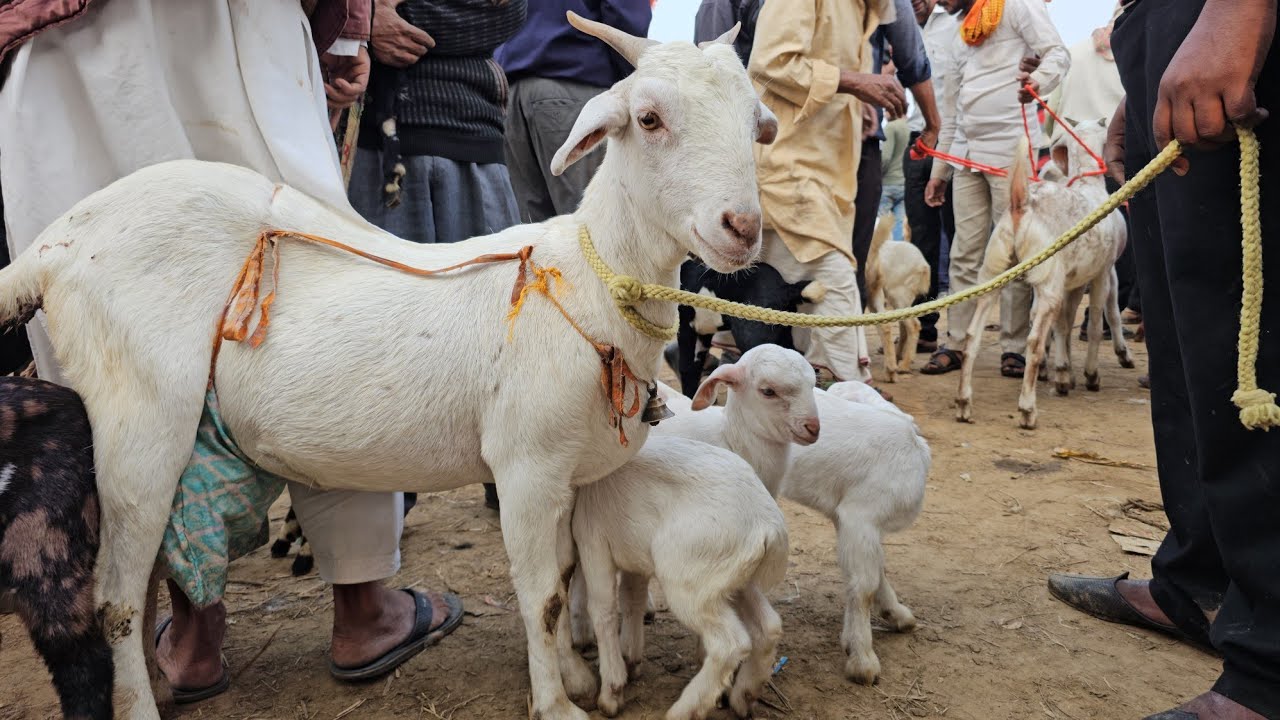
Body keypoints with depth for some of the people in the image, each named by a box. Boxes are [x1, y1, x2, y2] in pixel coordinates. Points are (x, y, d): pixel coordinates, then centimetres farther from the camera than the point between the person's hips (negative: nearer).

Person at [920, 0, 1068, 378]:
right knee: (964, 255, 4)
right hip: (966, 154, 7)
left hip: (1010, 149, -6)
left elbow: (1058, 54, -7)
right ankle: (956, 344, 9)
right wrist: (939, 169, 20)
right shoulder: (960, 33, 23)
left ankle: (1014, 348, 3)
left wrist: (1039, 81, -30)